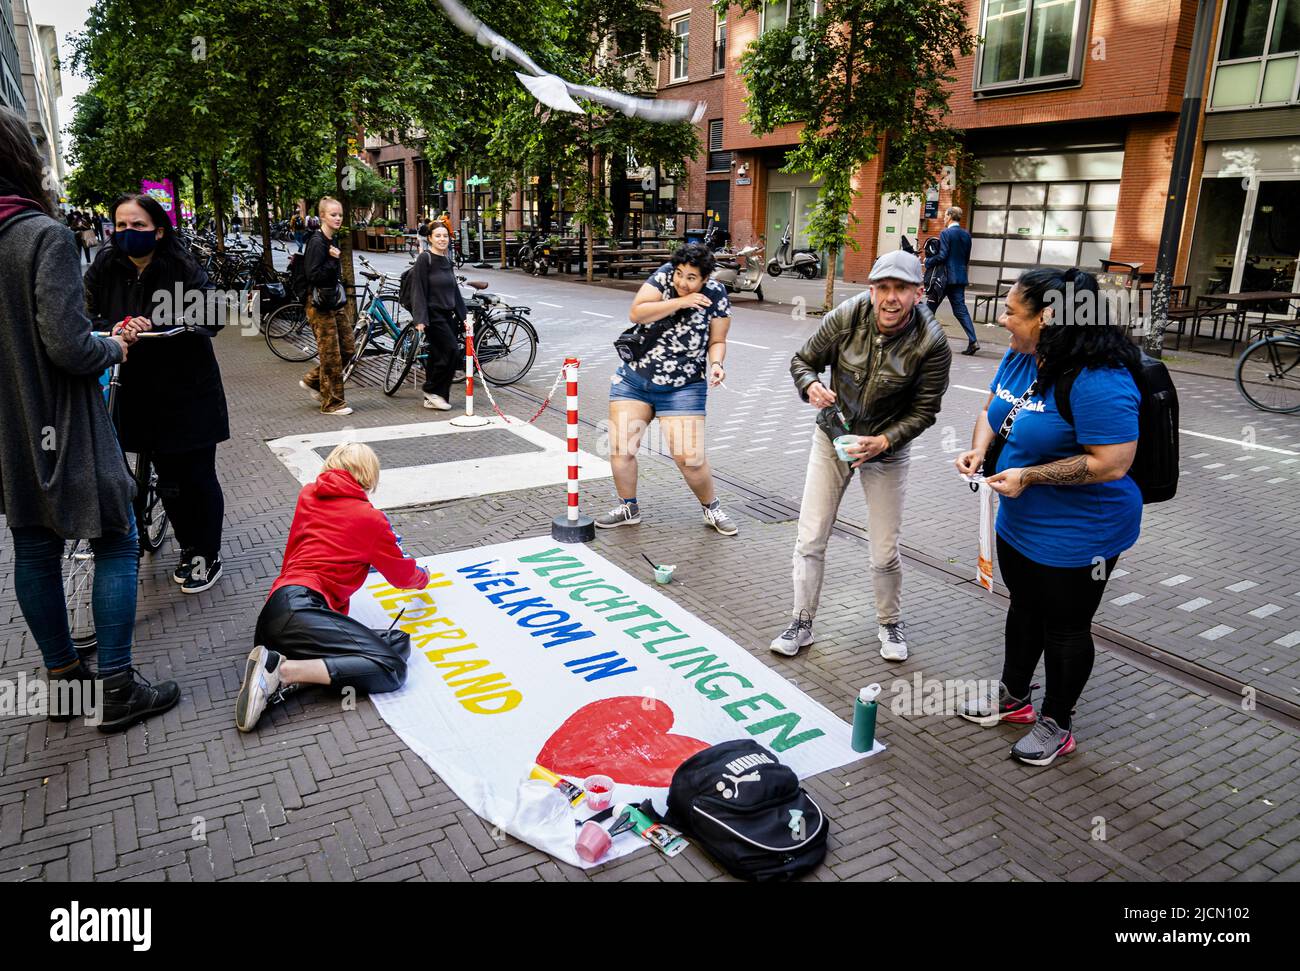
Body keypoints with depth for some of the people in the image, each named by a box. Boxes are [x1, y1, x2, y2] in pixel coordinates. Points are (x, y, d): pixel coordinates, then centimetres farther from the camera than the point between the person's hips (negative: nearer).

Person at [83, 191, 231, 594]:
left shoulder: (182, 268, -10)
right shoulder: (105, 268, 0)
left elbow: (211, 317, -17)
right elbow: (89, 316, 1)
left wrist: (155, 326, -28)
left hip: (187, 391, -3)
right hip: (139, 393, 3)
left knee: (197, 476, 3)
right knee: (168, 478, 11)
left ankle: (208, 555, 19)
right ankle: (188, 547, 30)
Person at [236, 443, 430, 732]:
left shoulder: (307, 495, 22)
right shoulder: (370, 518, 6)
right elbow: (402, 575, 19)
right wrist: (422, 577, 42)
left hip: (273, 611, 8)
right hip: (301, 608, -8)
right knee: (392, 669, -16)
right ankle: (284, 669, -23)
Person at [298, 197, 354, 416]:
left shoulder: (332, 241, 13)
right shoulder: (317, 242, -14)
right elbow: (313, 276, -20)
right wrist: (333, 260, -24)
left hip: (335, 303, 9)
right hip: (320, 305, -9)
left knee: (347, 350, 10)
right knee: (331, 355, -3)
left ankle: (312, 380, 25)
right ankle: (332, 403, 8)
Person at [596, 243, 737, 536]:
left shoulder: (716, 298, -7)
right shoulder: (664, 276, -7)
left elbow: (717, 341, 2)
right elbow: (636, 313, -17)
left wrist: (716, 364, -19)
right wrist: (680, 302, -23)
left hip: (682, 388, -2)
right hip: (633, 379, 2)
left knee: (690, 458, -8)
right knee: (620, 448, -1)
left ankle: (711, 508, 18)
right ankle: (628, 508, 21)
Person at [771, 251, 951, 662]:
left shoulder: (932, 343, -20)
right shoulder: (847, 316, -17)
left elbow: (924, 411, -12)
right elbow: (803, 360, -3)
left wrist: (882, 442, -26)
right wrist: (810, 386, -26)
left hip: (887, 448, -1)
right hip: (832, 437, 2)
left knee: (885, 554, 4)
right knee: (810, 540, 2)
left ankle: (890, 623, 32)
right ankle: (801, 624, 20)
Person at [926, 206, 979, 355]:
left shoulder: (946, 233, -11)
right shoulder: (966, 235, 10)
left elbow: (942, 256, -17)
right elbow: (967, 258, 14)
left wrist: (928, 261, -3)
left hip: (946, 276, -6)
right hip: (960, 276, 6)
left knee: (931, 307, 8)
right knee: (960, 309, 3)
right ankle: (973, 341, -8)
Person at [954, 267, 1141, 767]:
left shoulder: (1098, 381, -29)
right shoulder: (1019, 357, -2)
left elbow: (1111, 463, -30)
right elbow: (992, 410, 12)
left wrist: (1029, 475, -26)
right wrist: (979, 449, -8)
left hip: (1077, 535, -8)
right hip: (1018, 522, 9)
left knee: (1065, 627, 10)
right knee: (1024, 609, 24)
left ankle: (1057, 723, 31)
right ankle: (1014, 697, 45)